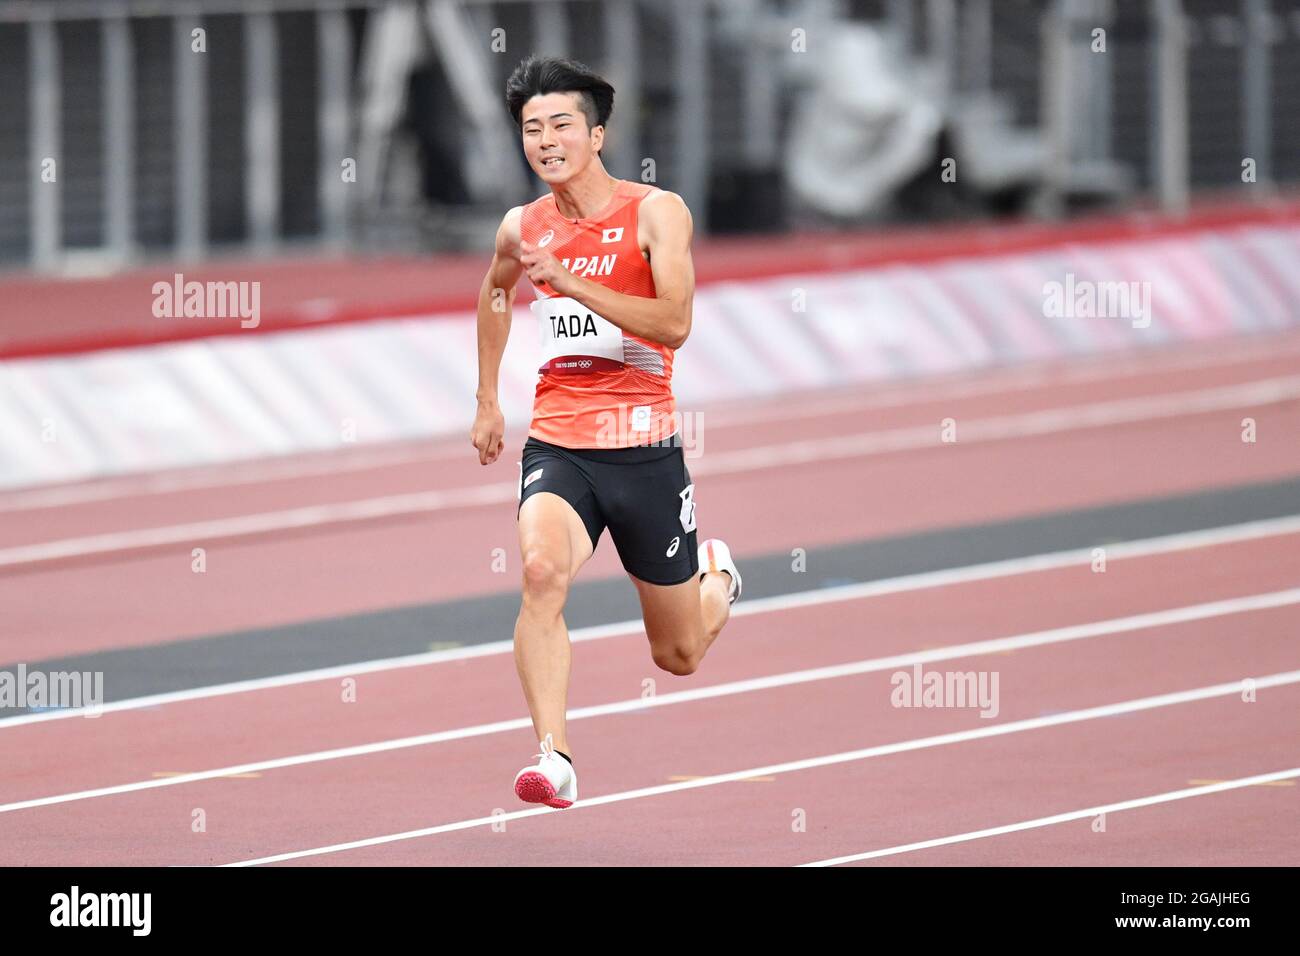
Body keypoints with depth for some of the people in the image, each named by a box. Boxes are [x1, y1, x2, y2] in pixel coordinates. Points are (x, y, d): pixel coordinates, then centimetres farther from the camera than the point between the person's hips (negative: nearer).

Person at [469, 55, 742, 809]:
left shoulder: (657, 213, -7)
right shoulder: (522, 230, 5)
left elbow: (674, 323, -20)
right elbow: (495, 295, 29)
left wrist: (572, 283, -27)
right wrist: (488, 400, 28)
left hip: (645, 447, -2)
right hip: (558, 442, 2)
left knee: (679, 656, 11)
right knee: (542, 568, -32)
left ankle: (716, 575, 48)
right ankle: (554, 759, -35)